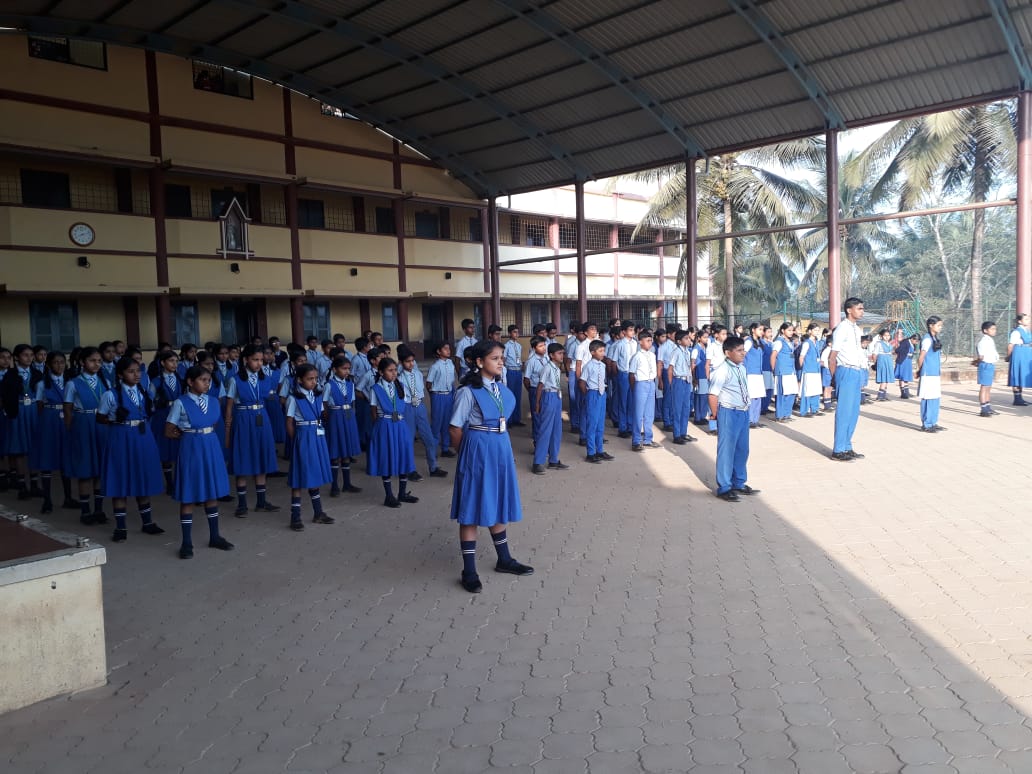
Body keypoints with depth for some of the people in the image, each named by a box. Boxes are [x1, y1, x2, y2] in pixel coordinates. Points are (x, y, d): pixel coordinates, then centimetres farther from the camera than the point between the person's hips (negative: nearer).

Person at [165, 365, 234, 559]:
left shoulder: (213, 401, 4)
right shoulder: (181, 403, -10)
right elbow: (169, 432, -7)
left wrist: (204, 435, 6)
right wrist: (190, 435, 1)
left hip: (211, 448, 5)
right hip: (191, 449, -5)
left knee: (213, 491, 11)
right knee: (188, 495, 2)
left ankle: (214, 537, 23)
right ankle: (187, 542, 12)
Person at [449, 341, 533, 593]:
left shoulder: (502, 389, 7)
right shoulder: (468, 392, -14)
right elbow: (456, 429, -10)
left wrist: (499, 446, 13)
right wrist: (468, 454, 1)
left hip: (501, 449, 7)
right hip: (478, 451, -7)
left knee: (497, 505, 19)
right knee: (472, 510, 1)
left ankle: (504, 560, 33)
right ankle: (469, 572, 9)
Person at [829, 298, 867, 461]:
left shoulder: (857, 329, 15)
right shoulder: (842, 328, -10)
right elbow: (832, 357, -10)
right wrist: (834, 378, -7)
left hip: (857, 372, 8)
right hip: (847, 372, -8)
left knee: (854, 412, 11)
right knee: (844, 411, -5)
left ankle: (847, 447, 20)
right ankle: (838, 451, 1)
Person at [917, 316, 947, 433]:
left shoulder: (935, 339, 14)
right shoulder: (927, 339, -14)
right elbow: (921, 357, -12)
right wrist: (920, 371, 2)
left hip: (935, 374, 9)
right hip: (928, 374, -9)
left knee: (936, 399, 12)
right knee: (929, 399, -5)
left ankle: (933, 423, 20)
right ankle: (926, 425, 0)